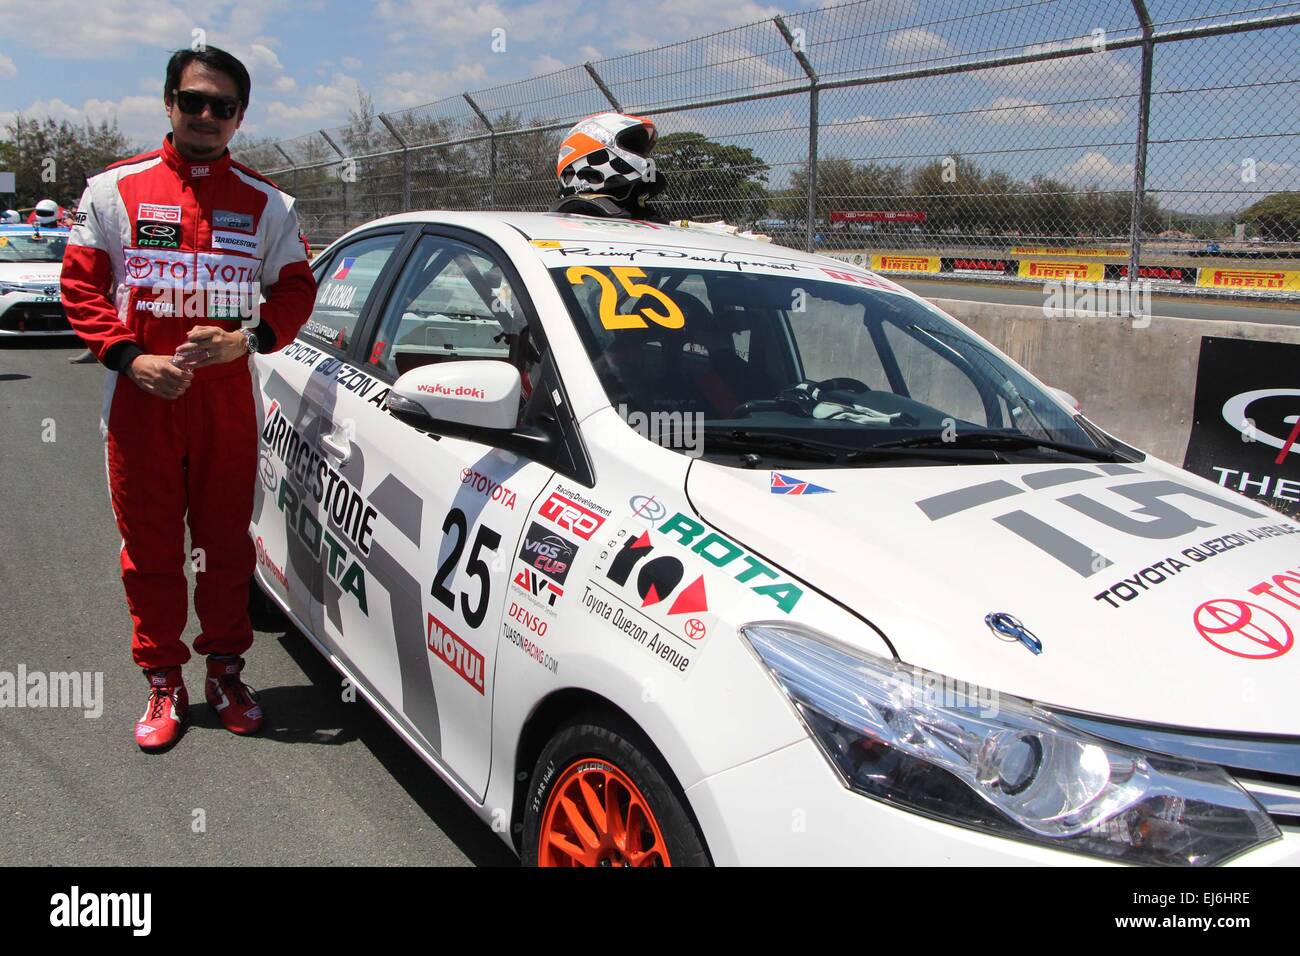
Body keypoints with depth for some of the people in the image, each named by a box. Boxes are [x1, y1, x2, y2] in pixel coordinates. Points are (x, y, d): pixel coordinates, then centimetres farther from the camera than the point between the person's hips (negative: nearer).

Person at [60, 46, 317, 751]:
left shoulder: (268, 204, 7)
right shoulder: (114, 189, 6)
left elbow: (296, 289, 7)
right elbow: (80, 283, 5)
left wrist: (246, 340, -11)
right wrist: (130, 358, -10)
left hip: (227, 401, 1)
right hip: (140, 402, 0)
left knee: (226, 545, 8)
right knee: (151, 552, 6)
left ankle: (225, 672, 23)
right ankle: (163, 685, 18)